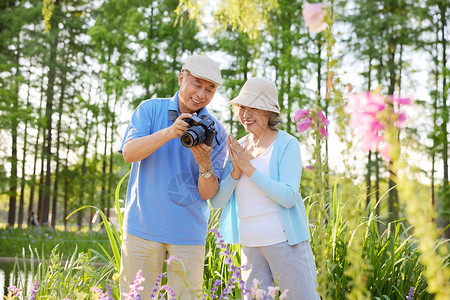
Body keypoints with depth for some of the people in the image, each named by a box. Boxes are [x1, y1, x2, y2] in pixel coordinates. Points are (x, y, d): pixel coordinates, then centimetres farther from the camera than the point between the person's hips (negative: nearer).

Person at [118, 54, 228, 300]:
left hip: (188, 232, 1)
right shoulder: (149, 110, 2)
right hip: (143, 226, 0)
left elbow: (208, 193, -2)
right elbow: (129, 153, -13)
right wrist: (169, 133, -26)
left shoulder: (215, 132, 1)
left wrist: (205, 164, -23)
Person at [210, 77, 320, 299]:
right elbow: (217, 201, 5)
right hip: (250, 245, 5)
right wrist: (235, 171, -12)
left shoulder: (287, 144, -5)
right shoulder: (238, 148, 10)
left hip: (284, 241, -5)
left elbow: (289, 197, -18)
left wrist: (248, 167, -17)